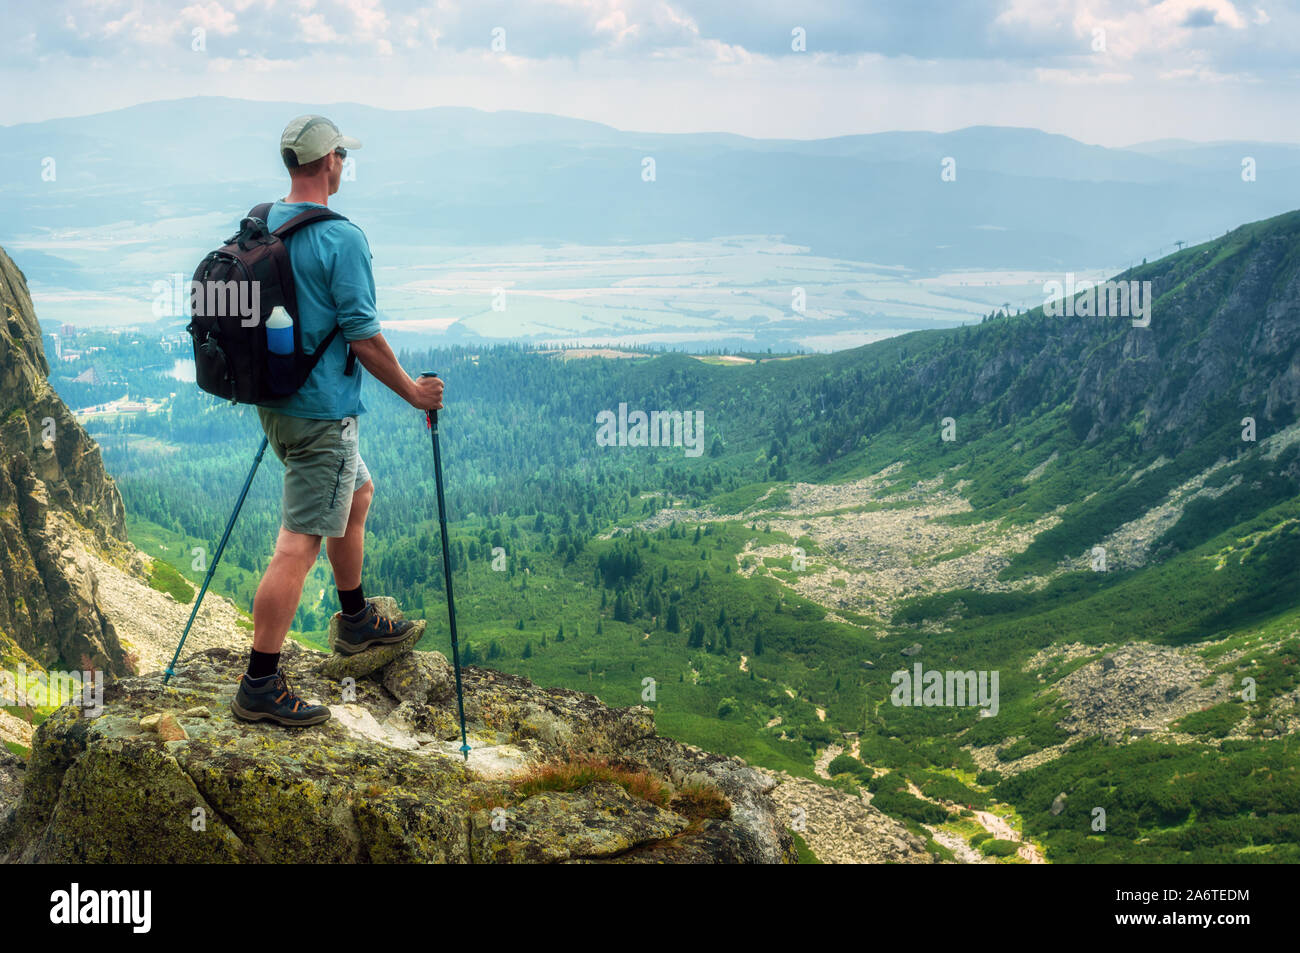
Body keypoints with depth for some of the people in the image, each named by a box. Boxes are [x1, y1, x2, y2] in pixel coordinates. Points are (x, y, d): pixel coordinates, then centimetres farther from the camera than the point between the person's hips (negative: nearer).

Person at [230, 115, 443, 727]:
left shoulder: (259, 226, 8)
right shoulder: (340, 238, -18)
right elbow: (363, 335, -17)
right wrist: (412, 391, -4)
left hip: (274, 401, 9)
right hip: (321, 410, -9)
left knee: (357, 494, 27)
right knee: (298, 544, -6)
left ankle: (356, 620, 39)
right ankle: (260, 686, -5)